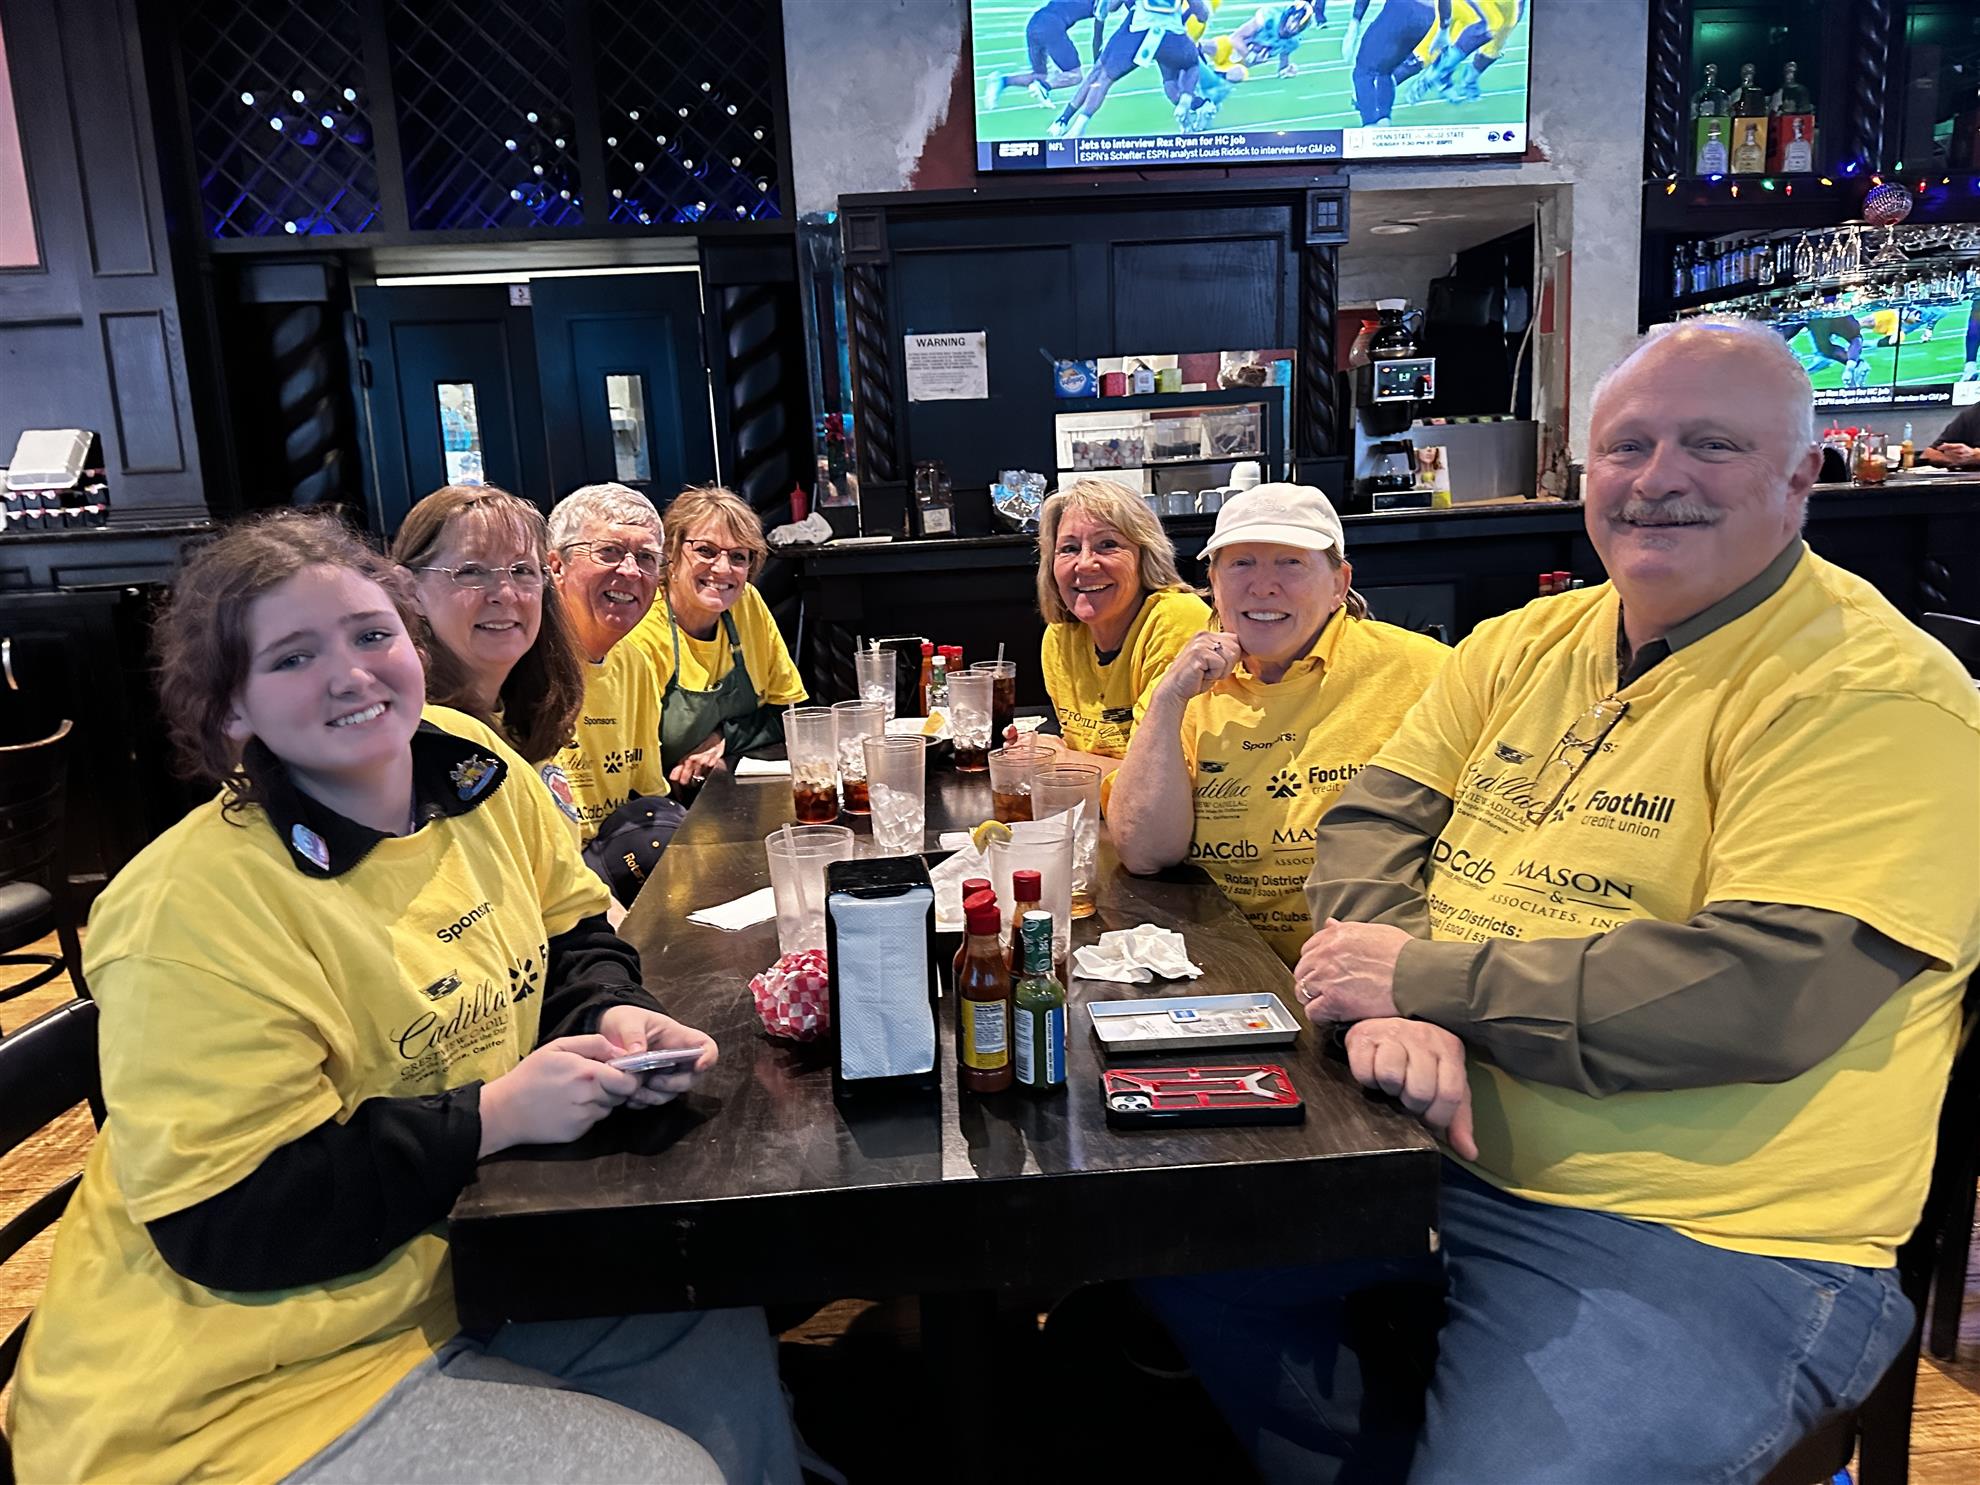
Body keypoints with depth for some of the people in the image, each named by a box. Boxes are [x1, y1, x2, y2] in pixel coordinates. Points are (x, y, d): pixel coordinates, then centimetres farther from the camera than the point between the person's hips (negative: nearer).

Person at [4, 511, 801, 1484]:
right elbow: (225, 1223, -24)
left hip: (460, 1268, 7)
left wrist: (614, 1014, -11)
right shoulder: (196, 904, -25)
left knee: (726, 1346, 10)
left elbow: (570, 934, 11)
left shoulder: (470, 765, -5)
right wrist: (496, 1113, -24)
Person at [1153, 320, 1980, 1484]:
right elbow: (1373, 823, 6)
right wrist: (1393, 1007, -15)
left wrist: (1420, 975, -17)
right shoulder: (1527, 645, 9)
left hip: (1704, 1247, -6)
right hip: (1431, 1151, 6)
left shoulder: (1874, 694, -12)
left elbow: (1767, 993, -23)